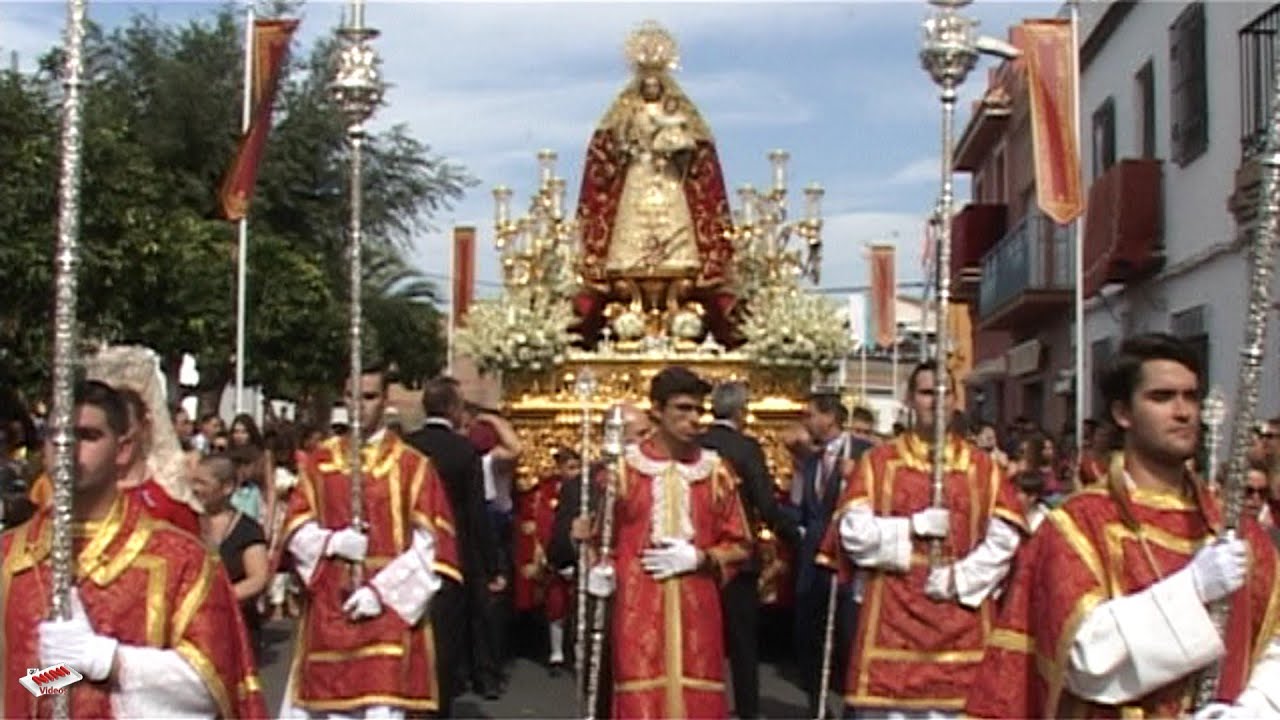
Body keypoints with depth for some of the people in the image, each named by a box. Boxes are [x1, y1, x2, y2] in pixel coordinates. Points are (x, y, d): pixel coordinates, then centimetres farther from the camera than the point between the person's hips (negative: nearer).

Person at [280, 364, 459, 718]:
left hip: (390, 611, -3)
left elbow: (431, 545, -5)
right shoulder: (320, 461, 9)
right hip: (329, 612, 3)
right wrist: (332, 542, -13)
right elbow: (296, 528, 9)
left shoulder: (413, 465, -2)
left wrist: (381, 591, -14)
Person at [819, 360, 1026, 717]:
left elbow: (1005, 537, 0)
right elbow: (852, 531, -3)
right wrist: (913, 527, -13)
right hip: (892, 618, -1)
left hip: (960, 622, 1)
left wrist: (959, 578, -11)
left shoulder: (982, 466, 9)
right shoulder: (878, 461, 6)